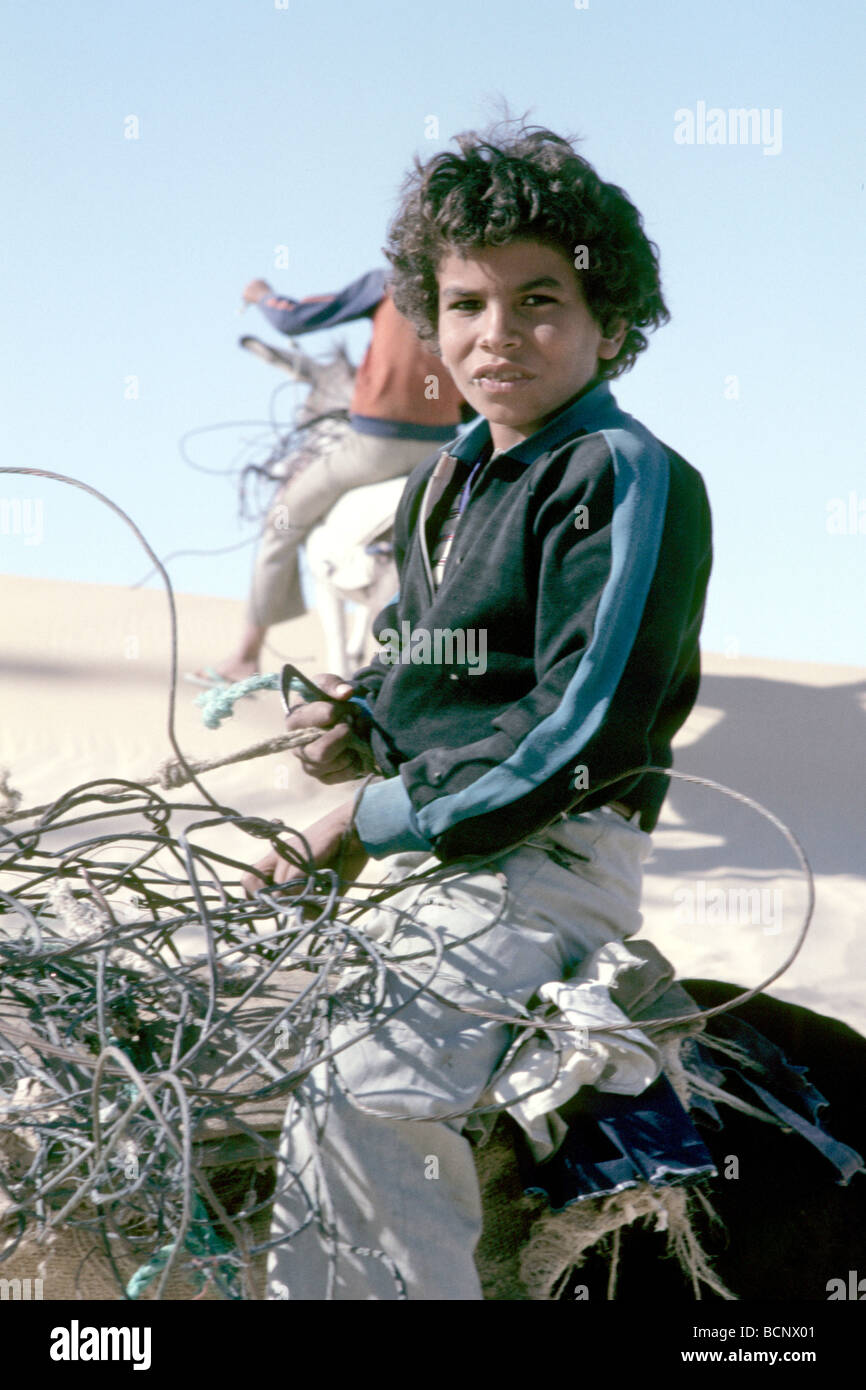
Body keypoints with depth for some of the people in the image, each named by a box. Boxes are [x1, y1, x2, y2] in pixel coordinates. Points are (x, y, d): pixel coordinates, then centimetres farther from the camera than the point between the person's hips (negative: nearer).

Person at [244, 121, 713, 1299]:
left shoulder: (624, 474, -11)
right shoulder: (447, 481, 16)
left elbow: (583, 727, -19)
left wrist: (375, 821, -15)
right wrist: (360, 727, 3)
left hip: (548, 861, -9)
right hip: (434, 862, 9)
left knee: (364, 1099, -26)